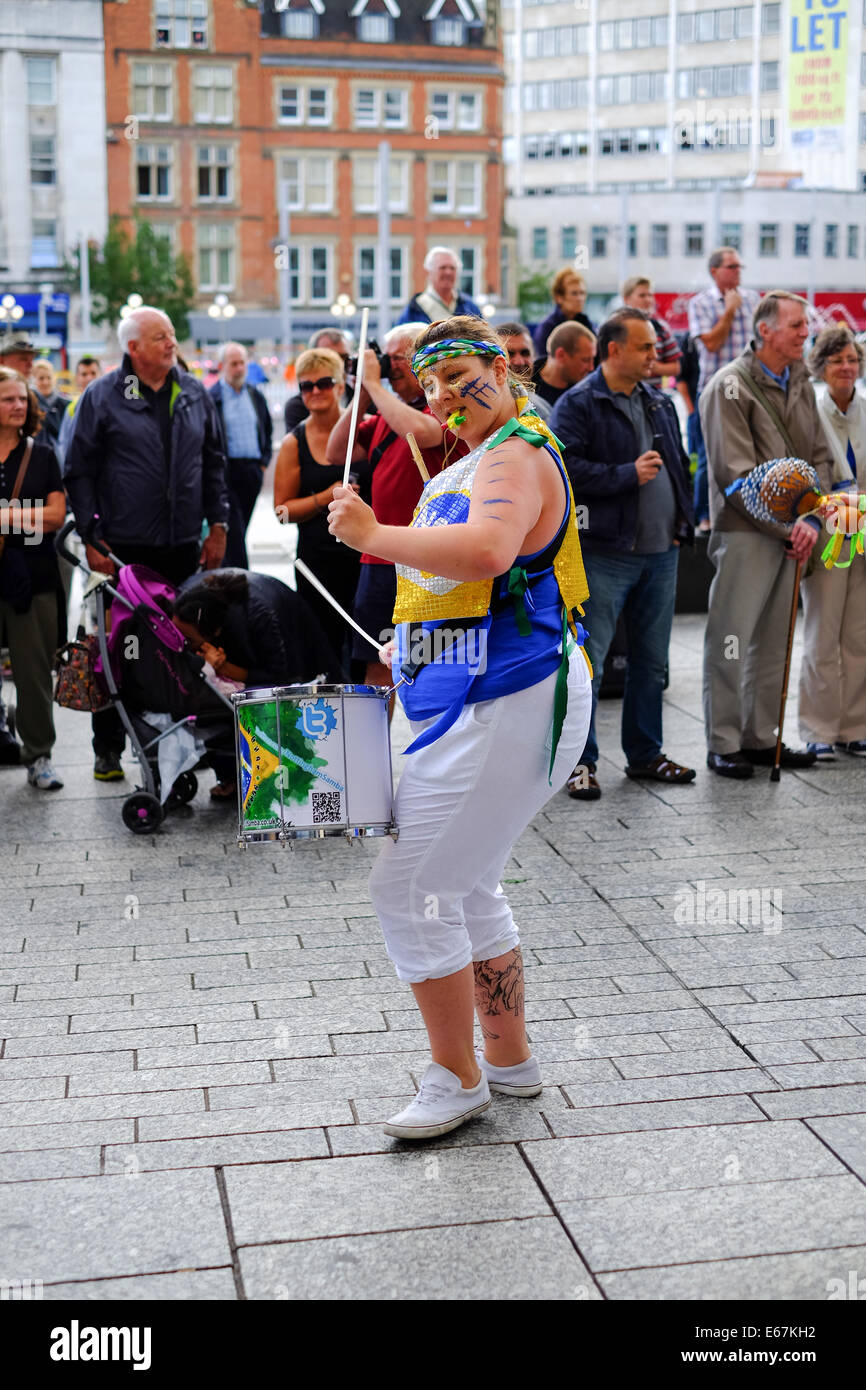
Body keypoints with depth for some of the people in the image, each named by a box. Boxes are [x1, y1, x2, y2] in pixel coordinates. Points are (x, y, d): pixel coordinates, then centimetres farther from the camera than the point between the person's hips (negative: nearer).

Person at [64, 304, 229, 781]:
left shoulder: (194, 394, 8)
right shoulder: (102, 397, -4)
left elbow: (213, 463, 14)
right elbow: (80, 471, -3)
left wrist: (217, 526, 8)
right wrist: (91, 538, -9)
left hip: (183, 545, 3)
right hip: (124, 547, -3)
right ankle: (108, 747, 14)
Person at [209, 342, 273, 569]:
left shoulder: (256, 396, 13)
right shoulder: (210, 398, -6)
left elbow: (267, 431, 21)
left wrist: (264, 462, 11)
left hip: (253, 471, 5)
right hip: (226, 471, -5)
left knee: (239, 528, 10)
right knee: (234, 530, -9)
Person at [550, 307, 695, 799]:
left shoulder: (661, 403, 15)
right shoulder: (578, 404, -7)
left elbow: (679, 466, 24)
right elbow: (564, 470, -19)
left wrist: (684, 522, 13)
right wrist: (628, 475, -18)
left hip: (661, 553, 7)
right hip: (604, 554, -7)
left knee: (652, 660, 13)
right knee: (587, 660, -4)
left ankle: (645, 753, 25)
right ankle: (581, 760, 6)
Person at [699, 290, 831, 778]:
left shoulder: (801, 385, 12)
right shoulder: (731, 386, -10)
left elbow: (820, 458, 13)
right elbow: (736, 474, -16)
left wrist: (811, 521, -3)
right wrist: (788, 526, -15)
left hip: (791, 536, 7)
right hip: (745, 532, -7)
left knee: (774, 641, 12)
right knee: (731, 639, -2)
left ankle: (761, 738, 22)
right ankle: (724, 743, 7)